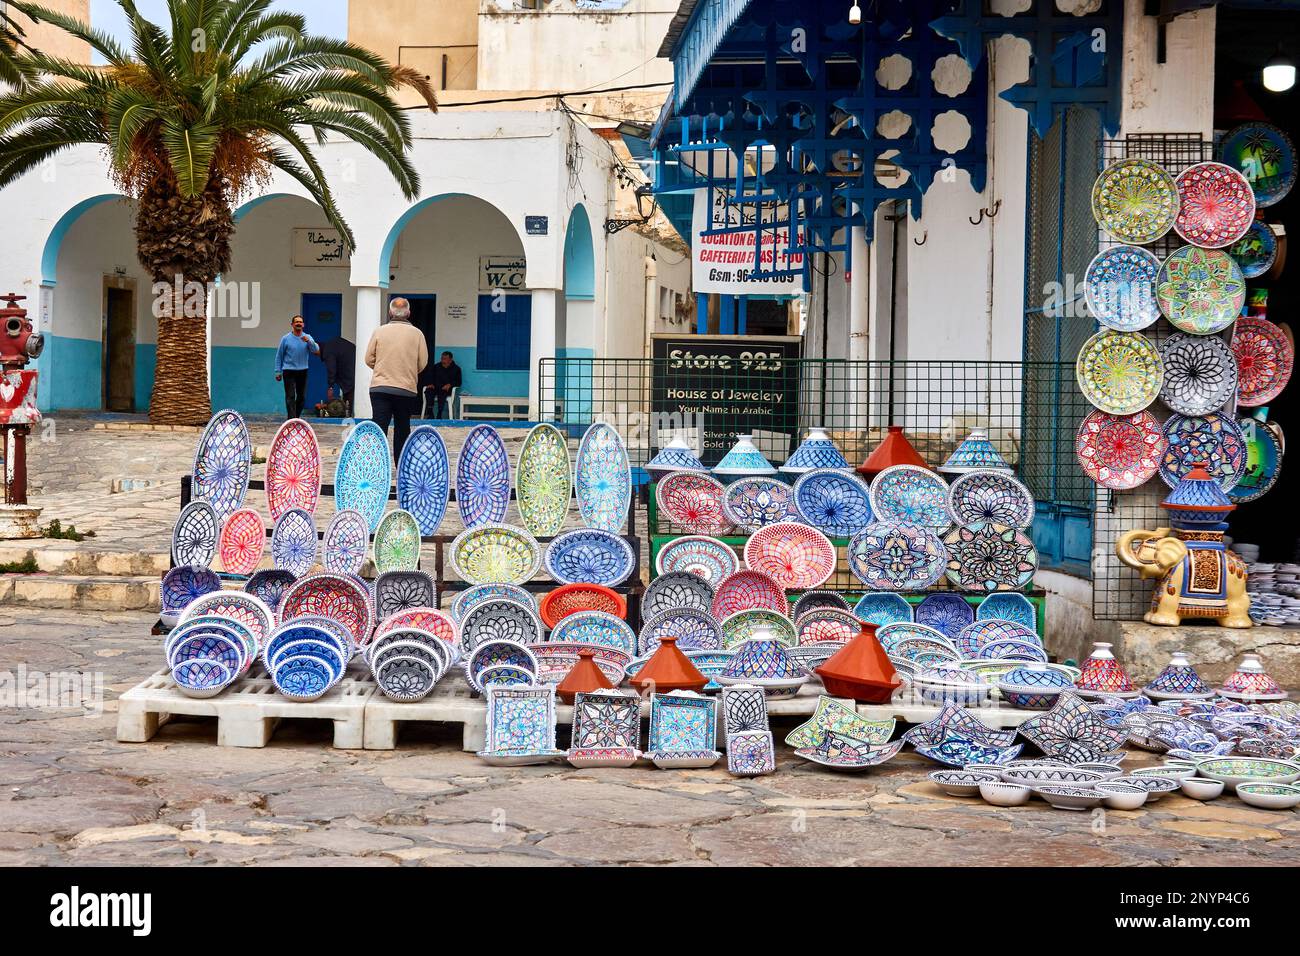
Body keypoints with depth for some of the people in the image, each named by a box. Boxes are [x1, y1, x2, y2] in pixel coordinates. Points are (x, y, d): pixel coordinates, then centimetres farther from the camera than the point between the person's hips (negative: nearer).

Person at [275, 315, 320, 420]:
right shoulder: (286, 338, 0)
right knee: (290, 397, -8)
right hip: (289, 371, -3)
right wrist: (278, 372, 2)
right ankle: (292, 419, -11)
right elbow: (279, 356, 4)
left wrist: (309, 341, -26)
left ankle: (297, 417, 24)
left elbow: (316, 350, -8)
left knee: (302, 397, 9)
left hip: (303, 371, 3)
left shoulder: (308, 337, 6)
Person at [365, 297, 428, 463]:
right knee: (402, 429, 14)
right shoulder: (417, 334, 0)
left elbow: (369, 359, 3)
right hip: (407, 389, 0)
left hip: (379, 387, 0)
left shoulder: (379, 331, 0)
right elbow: (423, 363, 0)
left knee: (379, 429, -5)